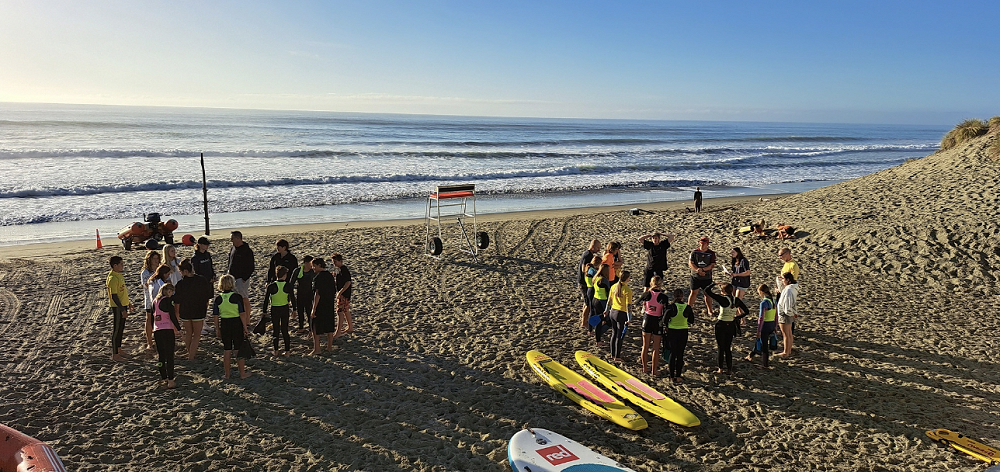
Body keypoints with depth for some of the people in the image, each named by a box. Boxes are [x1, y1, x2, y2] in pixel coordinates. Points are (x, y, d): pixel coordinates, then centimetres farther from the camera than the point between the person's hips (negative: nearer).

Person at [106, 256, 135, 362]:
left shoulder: (119, 275, 9)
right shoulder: (112, 278, -21)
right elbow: (114, 296, -22)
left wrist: (128, 303, 23)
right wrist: (122, 310, -22)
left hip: (122, 306, 10)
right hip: (117, 307, -10)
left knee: (121, 329, 20)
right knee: (116, 330, -2)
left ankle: (118, 349, 34)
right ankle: (114, 354, 5)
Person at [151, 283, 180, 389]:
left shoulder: (155, 301, 11)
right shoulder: (167, 300, -9)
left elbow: (153, 316, 18)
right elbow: (172, 316, -11)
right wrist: (179, 329, -4)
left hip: (157, 331, 6)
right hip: (168, 330, -6)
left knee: (161, 355, 15)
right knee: (170, 356, -3)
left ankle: (163, 378, 22)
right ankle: (170, 381, -5)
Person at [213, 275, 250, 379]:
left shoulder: (218, 299, -2)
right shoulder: (237, 297, -11)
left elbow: (216, 316, 1)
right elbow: (242, 314, -12)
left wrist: (218, 329, 12)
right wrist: (245, 327, -3)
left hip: (224, 325, 3)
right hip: (237, 324, -3)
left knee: (227, 351, 12)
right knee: (239, 350, 7)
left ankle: (227, 374, 19)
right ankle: (242, 373, 15)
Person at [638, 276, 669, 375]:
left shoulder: (647, 294, -9)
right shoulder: (664, 297, -15)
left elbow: (639, 301, 11)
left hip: (647, 319, 2)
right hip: (657, 321, -2)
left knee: (645, 346, 14)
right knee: (656, 348, 8)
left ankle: (645, 367, 24)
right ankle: (654, 370, 15)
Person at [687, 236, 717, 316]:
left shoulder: (711, 253, -2)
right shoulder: (694, 252, -1)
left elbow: (712, 265, -8)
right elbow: (690, 263, -6)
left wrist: (703, 269, -22)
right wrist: (697, 270, -21)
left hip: (707, 277, 0)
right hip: (695, 276, 0)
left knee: (707, 294, 6)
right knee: (693, 293, 4)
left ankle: (710, 312, 15)